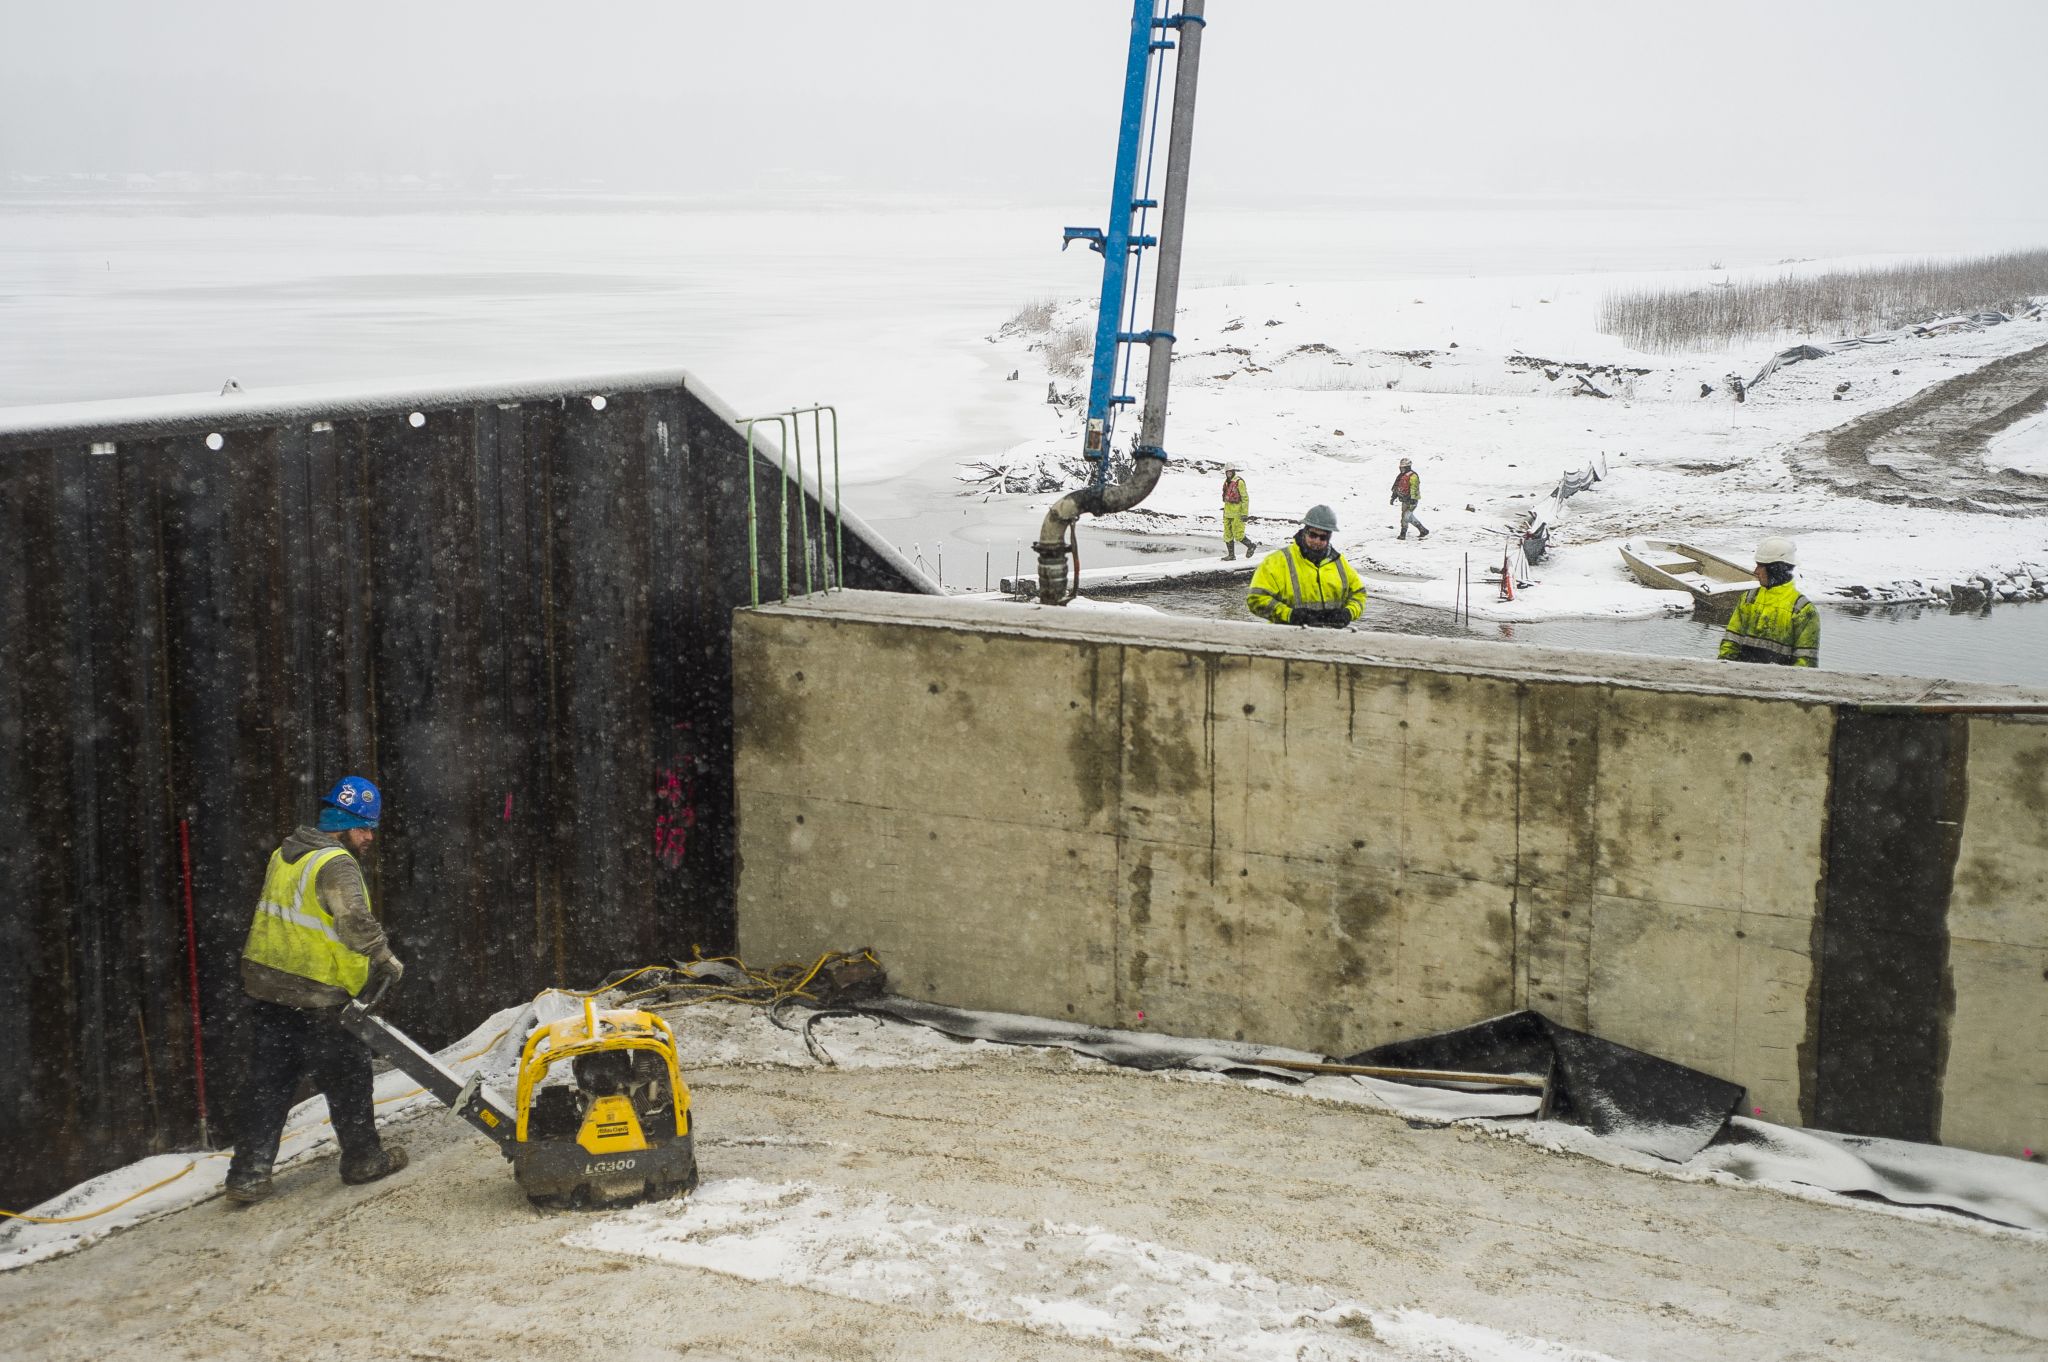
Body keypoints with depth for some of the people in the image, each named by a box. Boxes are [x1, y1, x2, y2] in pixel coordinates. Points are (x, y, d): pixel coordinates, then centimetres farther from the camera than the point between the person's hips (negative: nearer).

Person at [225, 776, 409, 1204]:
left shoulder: (285, 855, 11)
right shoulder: (337, 865, -16)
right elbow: (355, 923, -27)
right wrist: (384, 959, -11)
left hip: (264, 984, 8)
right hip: (315, 996, -8)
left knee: (268, 1082, 11)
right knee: (348, 1075, 10)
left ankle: (248, 1175, 10)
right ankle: (362, 1159, 22)